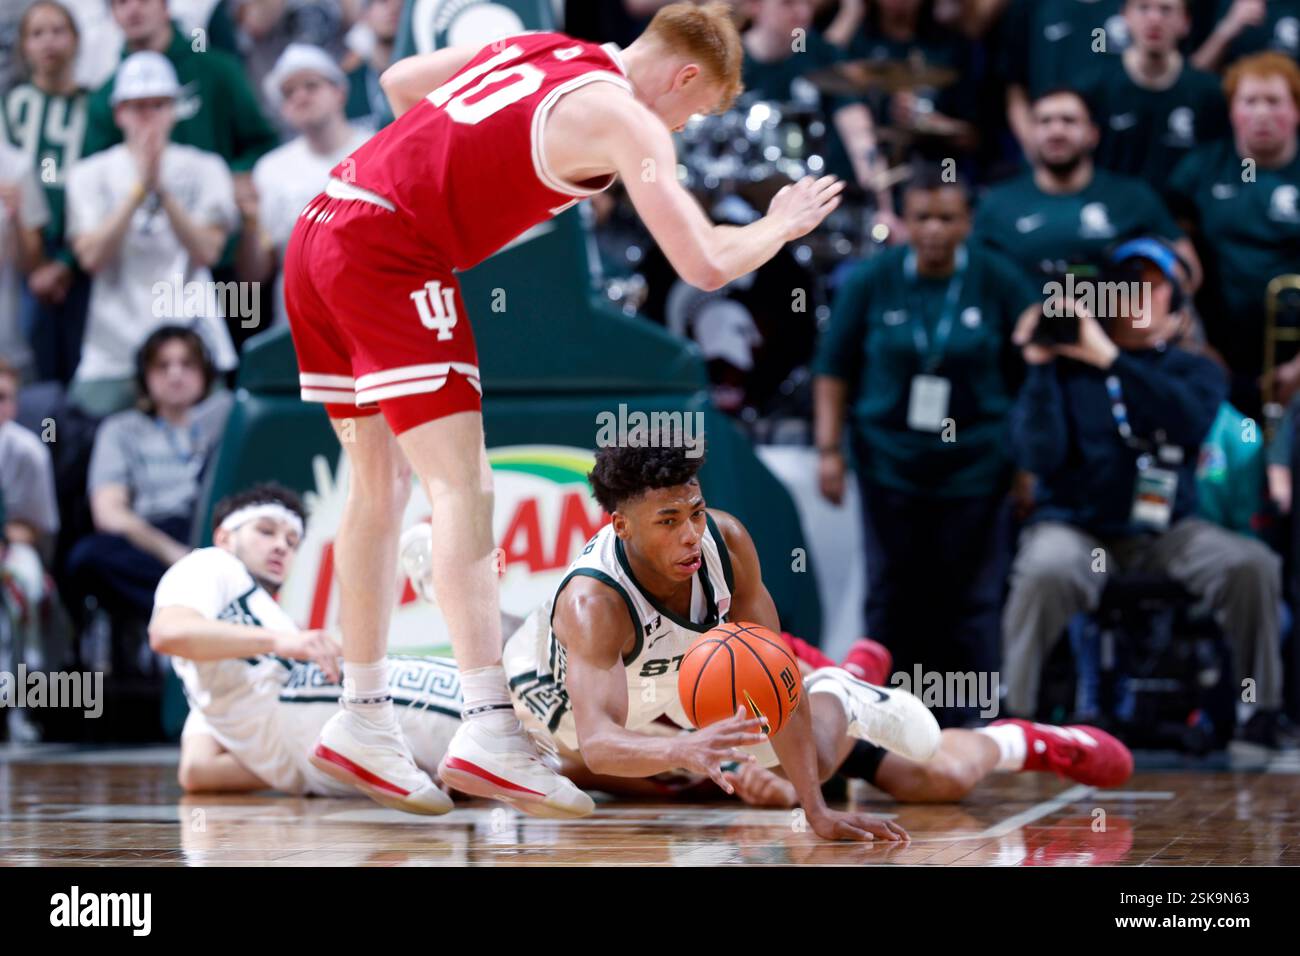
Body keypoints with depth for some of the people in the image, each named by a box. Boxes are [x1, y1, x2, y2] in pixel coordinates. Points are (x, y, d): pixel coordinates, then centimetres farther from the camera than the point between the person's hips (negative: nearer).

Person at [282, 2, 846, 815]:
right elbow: (705, 264, -11)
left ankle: (363, 714, 20)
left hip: (322, 229, 9)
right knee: (464, 485, -11)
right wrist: (780, 226, 7)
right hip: (389, 254, -9)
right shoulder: (625, 119, -6)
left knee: (382, 483, 16)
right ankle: (490, 730, -21)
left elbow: (399, 80, 30)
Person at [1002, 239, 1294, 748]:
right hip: (1075, 528, -2)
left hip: (1167, 531, 2)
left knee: (1253, 565, -23)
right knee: (1046, 571, -36)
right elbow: (1040, 455, -9)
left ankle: (1259, 708, -10)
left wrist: (1110, 359, -21)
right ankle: (1011, 714, -26)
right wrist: (1041, 368, -15)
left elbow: (1191, 419, -16)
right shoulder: (1065, 366, 4)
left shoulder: (1195, 370, 10)